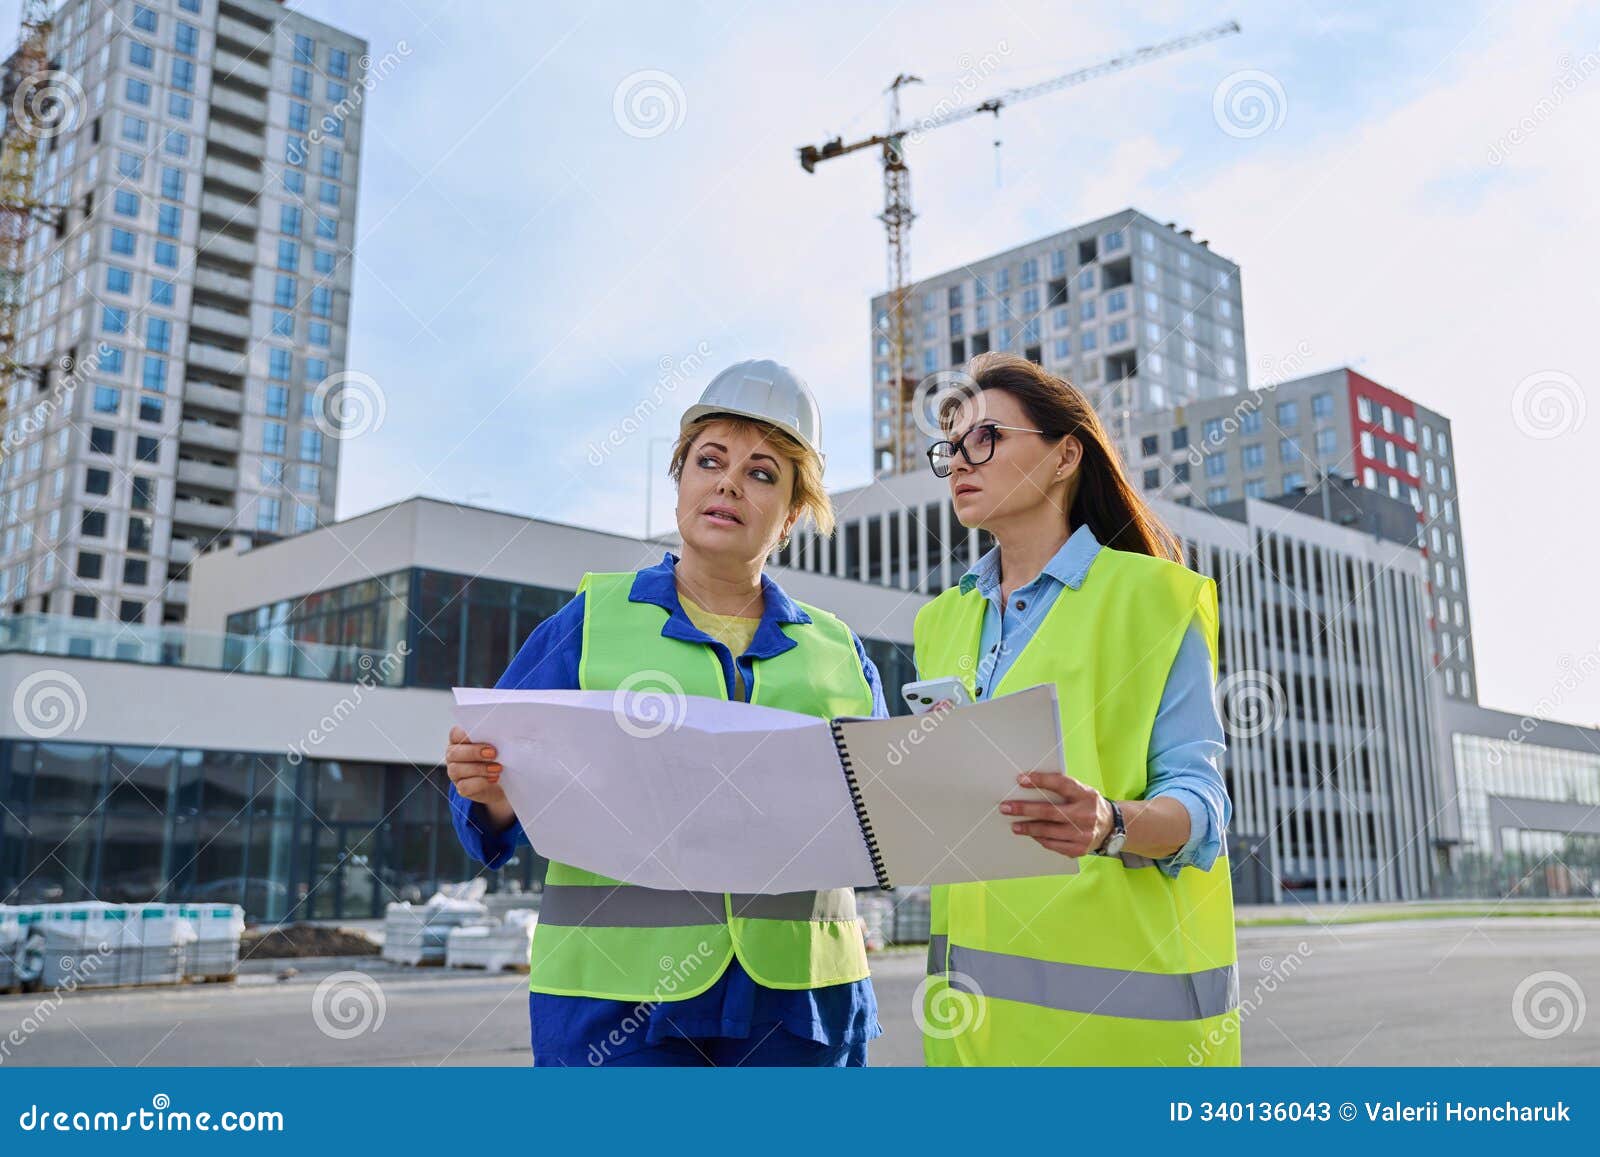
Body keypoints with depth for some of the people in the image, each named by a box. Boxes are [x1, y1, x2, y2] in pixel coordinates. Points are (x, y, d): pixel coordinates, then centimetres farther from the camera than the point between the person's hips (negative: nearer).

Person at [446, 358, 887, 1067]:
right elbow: (496, 804, 3)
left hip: (798, 1000, 3)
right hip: (615, 993, -2)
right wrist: (491, 792, -19)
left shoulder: (837, 651, 11)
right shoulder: (589, 623, 4)